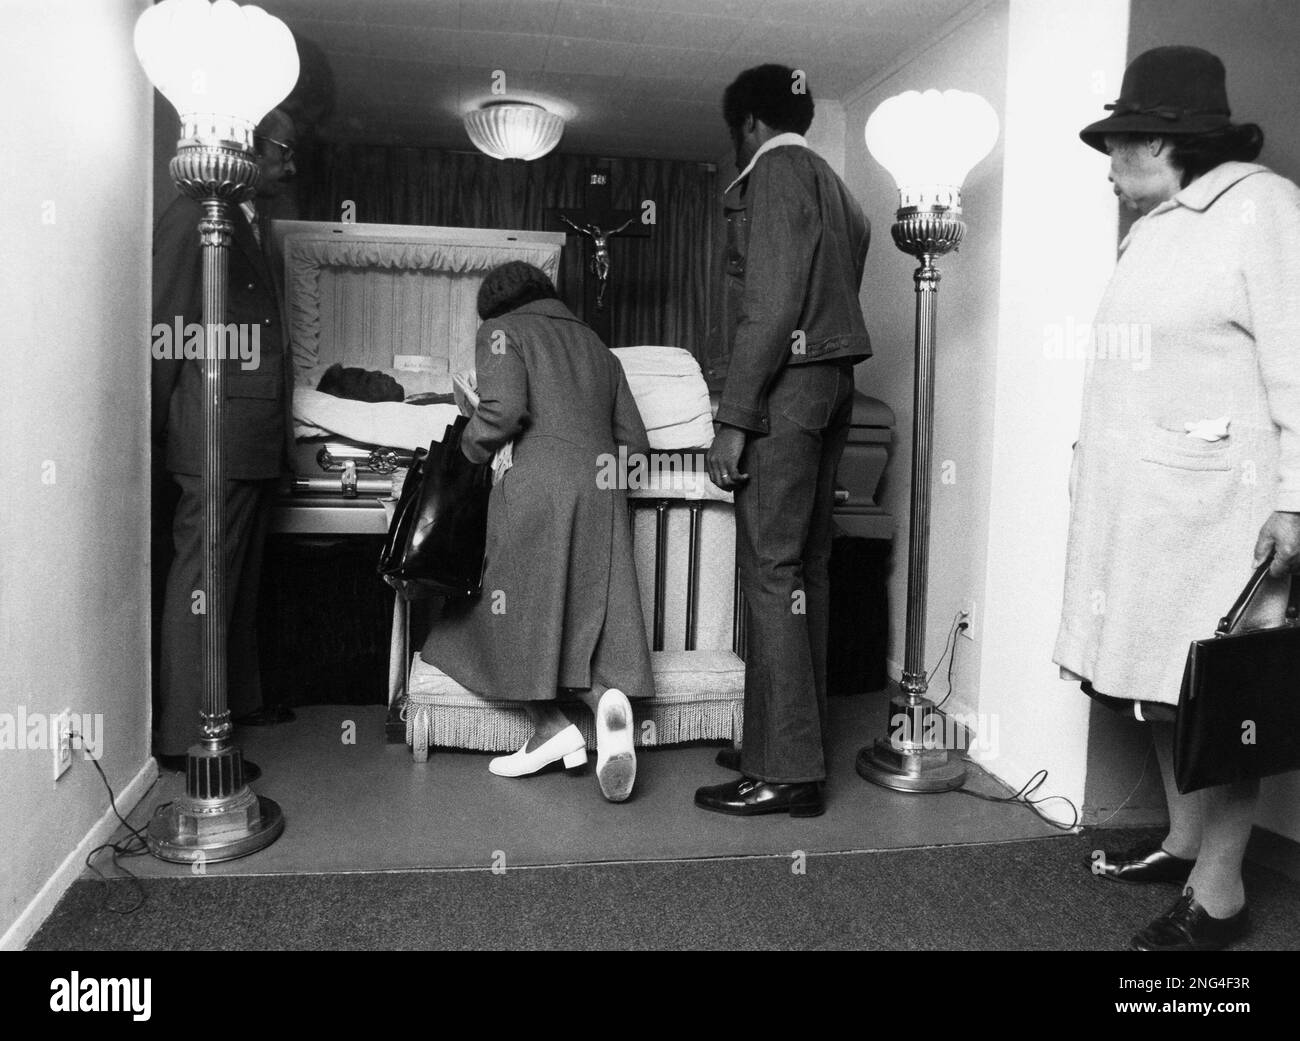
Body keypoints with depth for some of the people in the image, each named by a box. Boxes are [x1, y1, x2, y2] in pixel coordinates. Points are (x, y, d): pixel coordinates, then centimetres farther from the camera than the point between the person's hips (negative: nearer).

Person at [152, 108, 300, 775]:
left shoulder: (249, 225, 19)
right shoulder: (193, 217, -8)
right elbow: (162, 331, -11)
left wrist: (279, 432, 16)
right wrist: (157, 437, -10)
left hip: (253, 444, 9)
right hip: (216, 442, -9)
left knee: (240, 583, 17)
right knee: (202, 587, -4)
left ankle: (237, 699, 31)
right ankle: (184, 738, 4)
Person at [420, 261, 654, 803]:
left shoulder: (502, 331, 10)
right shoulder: (597, 347, 26)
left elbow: (503, 408, -11)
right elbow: (634, 441, 20)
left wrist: (468, 450, 6)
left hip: (535, 482, -5)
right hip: (603, 489, 6)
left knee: (514, 609, 7)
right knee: (585, 613, 9)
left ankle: (551, 725, -1)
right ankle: (607, 695, -18)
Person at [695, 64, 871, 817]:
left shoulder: (775, 173, -4)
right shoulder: (835, 187, 23)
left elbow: (771, 307, -16)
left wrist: (734, 419, -17)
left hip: (786, 386, -9)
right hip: (834, 382, 9)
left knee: (772, 570, -9)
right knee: (806, 566, 10)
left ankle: (787, 773, -6)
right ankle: (796, 743, 18)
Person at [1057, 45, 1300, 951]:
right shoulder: (1156, 228, 17)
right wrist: (1098, 465, 17)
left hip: (1214, 499, -8)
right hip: (1140, 499, 8)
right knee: (1159, 682, 12)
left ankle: (1219, 892, 7)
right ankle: (1183, 843, 25)